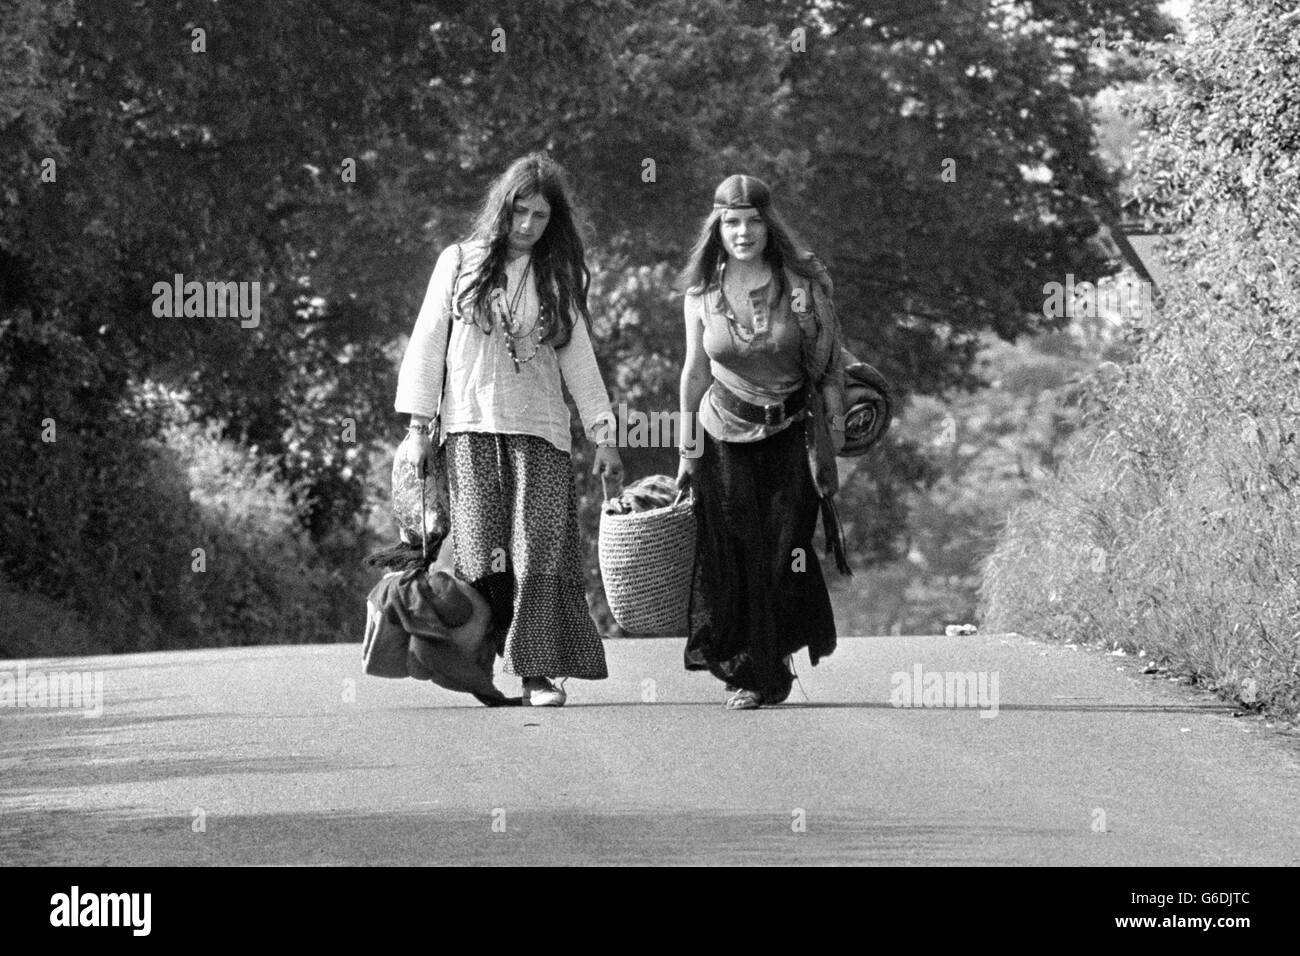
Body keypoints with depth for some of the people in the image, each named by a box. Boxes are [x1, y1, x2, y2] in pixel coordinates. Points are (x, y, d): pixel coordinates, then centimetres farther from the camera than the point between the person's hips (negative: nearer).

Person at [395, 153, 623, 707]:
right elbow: (427, 344, 7)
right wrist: (419, 426, 2)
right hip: (470, 430, -1)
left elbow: (579, 359, 13)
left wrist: (604, 436, 7)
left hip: (540, 432, 1)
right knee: (481, 555, -6)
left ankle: (539, 672, -10)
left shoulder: (560, 278, 10)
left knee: (541, 553, -9)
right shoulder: (459, 263, 6)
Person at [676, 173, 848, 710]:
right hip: (726, 438, 1)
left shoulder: (801, 284, -7)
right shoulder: (701, 293, -2)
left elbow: (830, 363, 0)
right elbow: (695, 372, 6)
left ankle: (773, 664, 13)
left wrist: (836, 430, -5)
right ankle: (746, 672, 7)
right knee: (735, 558, -2)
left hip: (790, 434, -1)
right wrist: (687, 449, 7)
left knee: (785, 555, -4)